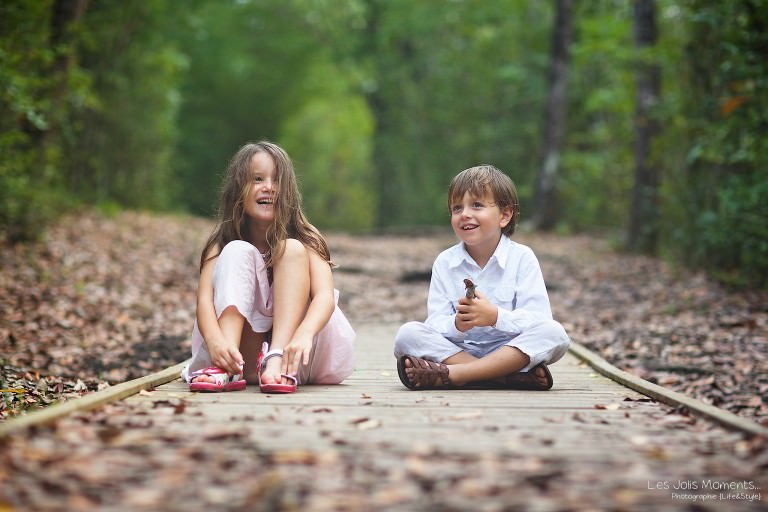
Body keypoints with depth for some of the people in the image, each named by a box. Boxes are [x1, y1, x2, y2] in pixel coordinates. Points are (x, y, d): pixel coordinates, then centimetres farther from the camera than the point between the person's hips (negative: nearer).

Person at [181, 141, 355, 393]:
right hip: (240, 356, 1)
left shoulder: (304, 242, -5)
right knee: (237, 251, -17)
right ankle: (226, 369, -36)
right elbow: (205, 299, -18)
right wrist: (215, 341, -42)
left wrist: (304, 334, -45)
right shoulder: (221, 245, -2)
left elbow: (325, 296, -22)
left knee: (292, 250, -17)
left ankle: (276, 361, -35)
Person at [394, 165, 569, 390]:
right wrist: (457, 323, -27)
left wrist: (495, 316, -27)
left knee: (554, 333, -29)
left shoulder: (522, 258, -1)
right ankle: (511, 376, -32)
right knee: (407, 334, -23)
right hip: (457, 350, 1)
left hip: (510, 350, -1)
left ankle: (449, 374, -36)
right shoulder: (445, 262, 4)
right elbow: (435, 323, -4)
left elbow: (538, 319, -11)